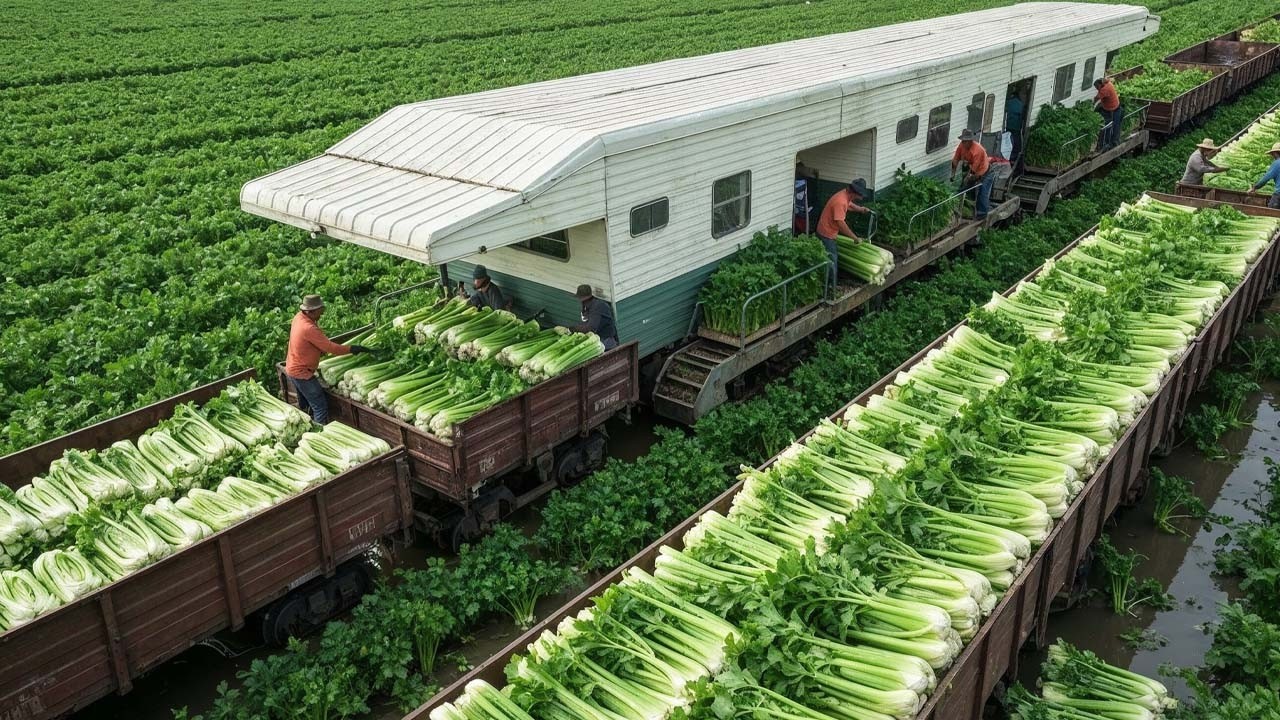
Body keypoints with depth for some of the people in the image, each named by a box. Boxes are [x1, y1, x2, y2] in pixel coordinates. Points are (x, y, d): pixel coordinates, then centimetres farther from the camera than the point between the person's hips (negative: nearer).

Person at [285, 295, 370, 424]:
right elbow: (331, 348, -27)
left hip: (293, 369, 10)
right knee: (320, 407, -9)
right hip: (302, 373, -10)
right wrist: (353, 349, -21)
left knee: (305, 405, 24)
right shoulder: (308, 328, -30)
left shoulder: (299, 317, -2)